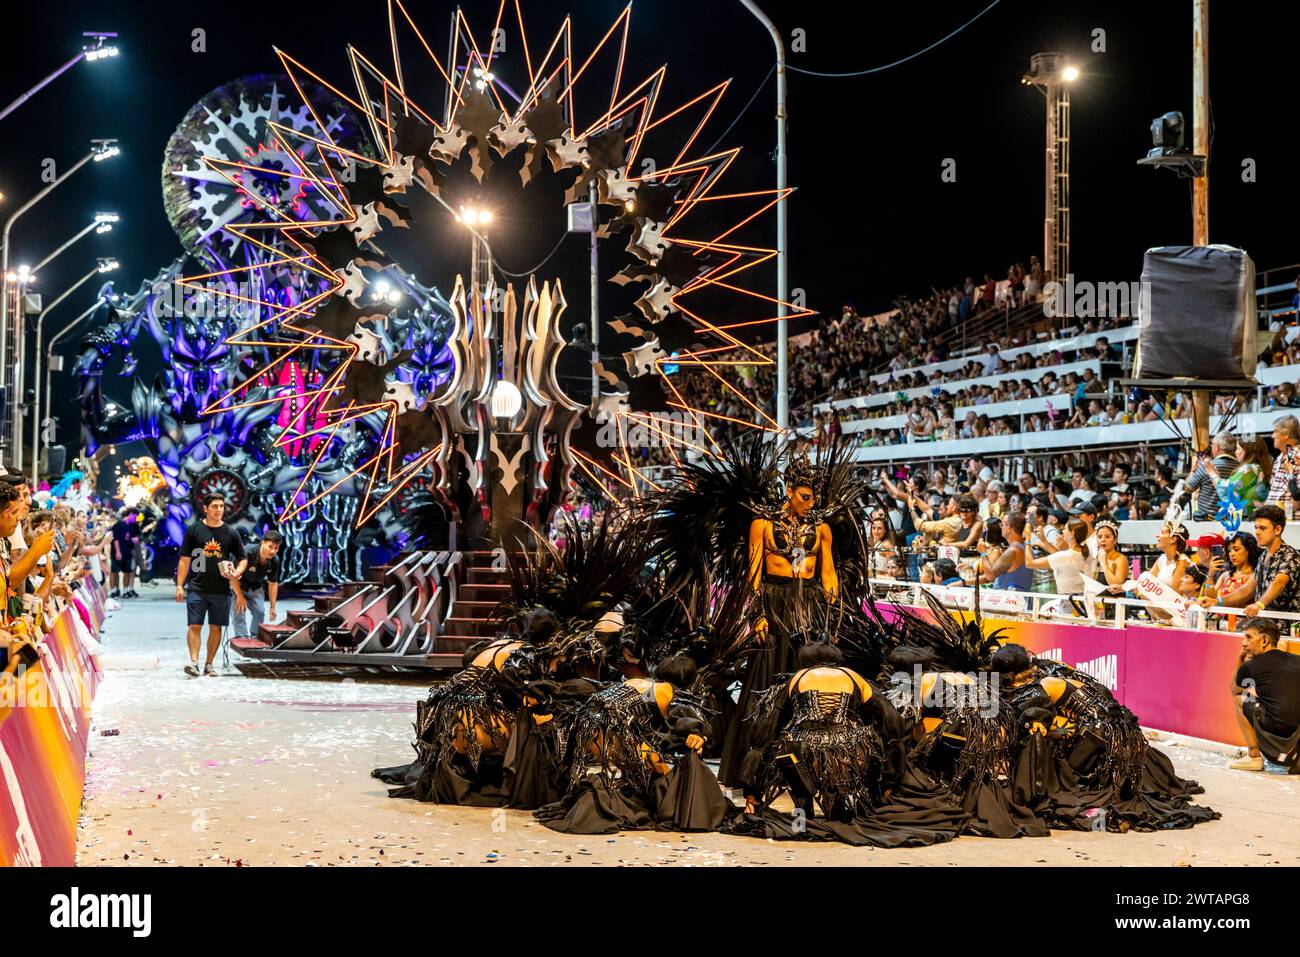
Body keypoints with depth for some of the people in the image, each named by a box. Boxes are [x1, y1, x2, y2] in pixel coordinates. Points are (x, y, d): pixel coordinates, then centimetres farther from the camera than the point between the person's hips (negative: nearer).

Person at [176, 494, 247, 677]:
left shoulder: (231, 533, 6)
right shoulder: (193, 530, 2)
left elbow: (243, 558, 13)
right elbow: (184, 560, 4)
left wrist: (237, 572, -9)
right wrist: (180, 586, -1)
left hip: (221, 590, 2)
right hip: (197, 588, -2)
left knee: (216, 628, 6)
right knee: (194, 626, -8)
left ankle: (209, 664, 14)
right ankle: (194, 662, -9)